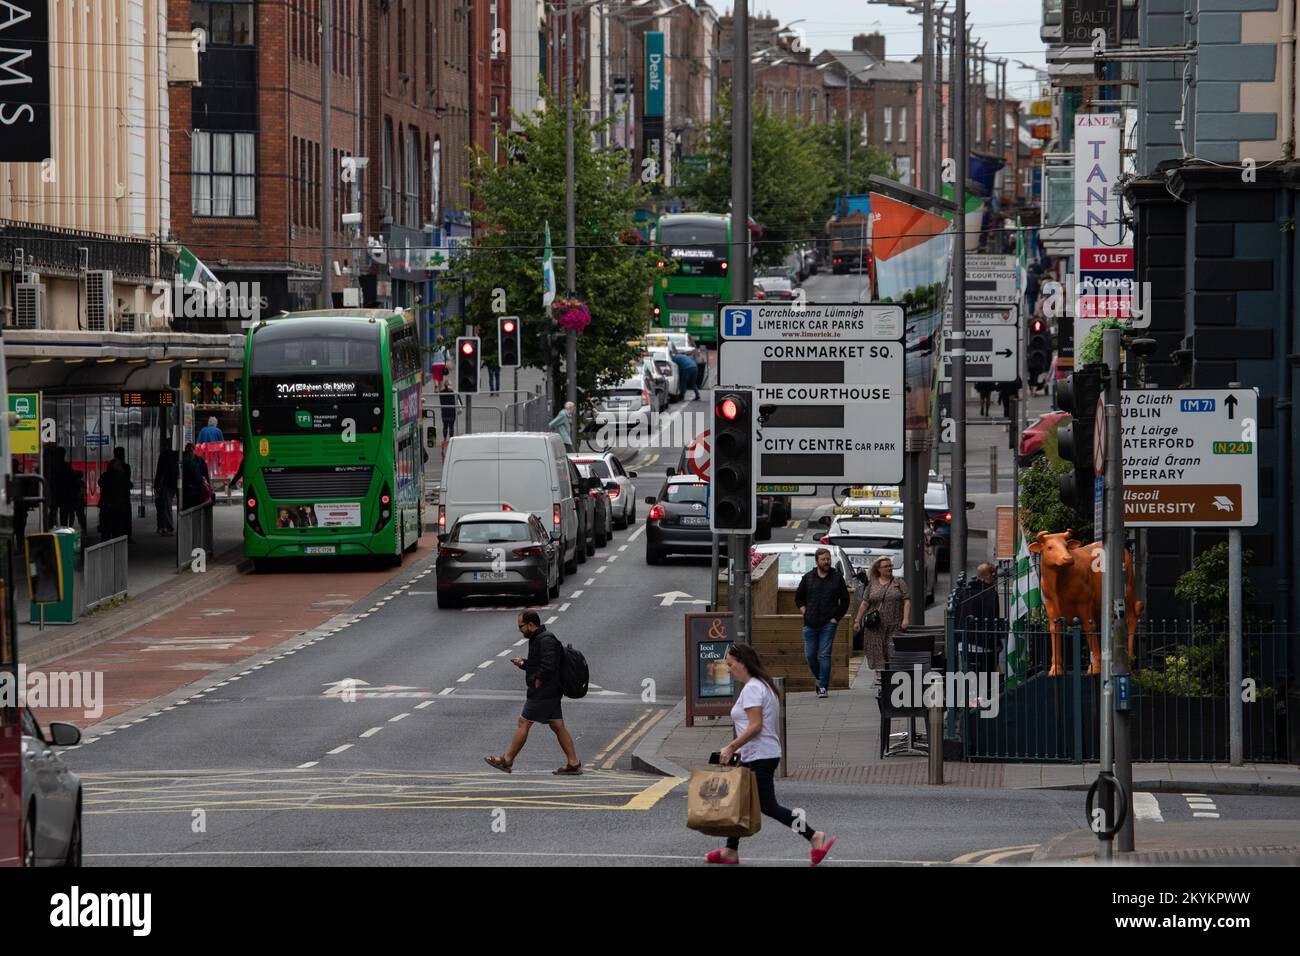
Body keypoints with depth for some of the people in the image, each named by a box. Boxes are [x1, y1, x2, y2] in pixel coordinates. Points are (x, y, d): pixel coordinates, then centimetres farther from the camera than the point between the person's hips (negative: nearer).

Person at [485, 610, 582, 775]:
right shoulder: (538, 639, 16)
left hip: (542, 692, -10)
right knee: (557, 726, 8)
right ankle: (573, 763, 5)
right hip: (552, 693, 10)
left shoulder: (545, 640, -17)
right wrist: (523, 664, 8)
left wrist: (538, 681, -17)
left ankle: (507, 761, 5)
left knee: (523, 723, -2)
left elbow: (548, 666, -28)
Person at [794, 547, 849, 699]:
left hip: (828, 624, -3)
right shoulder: (808, 578, 8)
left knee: (824, 655, -8)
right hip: (810, 624, 3)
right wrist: (804, 611, 5)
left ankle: (823, 687, -6)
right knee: (810, 656, 3)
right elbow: (798, 597, 20)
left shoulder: (837, 578, 4)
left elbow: (845, 600, 8)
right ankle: (820, 679, 25)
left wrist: (836, 617, -1)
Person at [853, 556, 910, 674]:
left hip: (894, 625, -1)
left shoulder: (899, 582, 6)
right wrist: (857, 620, 6)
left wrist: (905, 619, -11)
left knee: (892, 651, -3)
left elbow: (907, 601, 0)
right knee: (876, 651, -5)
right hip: (875, 626, 1)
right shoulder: (872, 584, 9)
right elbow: (865, 603, 10)